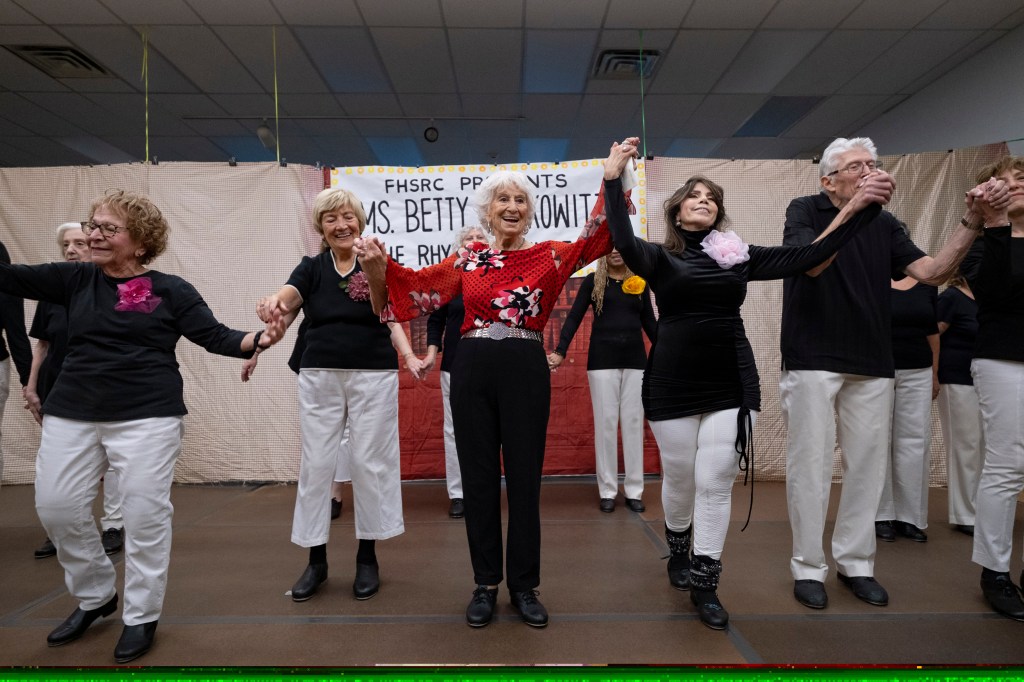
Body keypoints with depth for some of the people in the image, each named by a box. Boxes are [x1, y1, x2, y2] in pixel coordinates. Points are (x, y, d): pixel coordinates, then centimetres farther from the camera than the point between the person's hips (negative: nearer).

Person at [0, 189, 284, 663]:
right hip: (71, 414, 5)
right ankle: (95, 596, 32)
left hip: (147, 416, -4)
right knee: (56, 506, 9)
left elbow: (216, 337, -7)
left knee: (145, 513, 0)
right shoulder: (74, 280, 9)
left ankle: (141, 615, 19)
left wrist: (257, 340, -25)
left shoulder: (170, 290, -2)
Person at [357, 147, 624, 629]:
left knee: (524, 479, 6)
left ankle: (524, 587, 23)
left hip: (526, 372, -1)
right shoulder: (467, 259, 9)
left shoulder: (549, 256, 5)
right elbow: (417, 286, 4)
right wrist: (377, 264, -12)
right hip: (472, 371, 1)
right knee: (478, 478, 9)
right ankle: (485, 584, 25)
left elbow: (597, 237, -3)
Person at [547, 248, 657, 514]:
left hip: (635, 359, 2)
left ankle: (634, 490, 13)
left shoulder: (639, 283, 10)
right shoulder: (592, 281, 4)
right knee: (605, 422, 1)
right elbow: (574, 318, -2)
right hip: (602, 360, -2)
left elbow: (650, 322, 12)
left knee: (633, 422, 4)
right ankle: (607, 491, 10)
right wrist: (560, 351, -13)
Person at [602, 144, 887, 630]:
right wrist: (612, 181, -27)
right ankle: (678, 550, 39)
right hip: (673, 382, -2)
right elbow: (624, 243, -20)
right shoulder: (661, 258, 1)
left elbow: (808, 257, 3)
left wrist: (859, 207, -4)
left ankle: (704, 584, 16)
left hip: (732, 381, 2)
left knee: (716, 482, 1)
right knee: (679, 477, 10)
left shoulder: (739, 256, 9)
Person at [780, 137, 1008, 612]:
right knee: (811, 465, 0)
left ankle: (855, 562, 23)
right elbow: (811, 262, -21)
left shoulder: (884, 225, 10)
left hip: (871, 364, 5)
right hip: (812, 362, -4)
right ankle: (808, 567, 12)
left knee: (867, 465, 9)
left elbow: (933, 273, 0)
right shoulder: (804, 211, -2)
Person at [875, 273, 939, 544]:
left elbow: (932, 332, 14)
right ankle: (881, 515, 12)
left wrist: (935, 374, 12)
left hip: (917, 374, 4)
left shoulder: (927, 284, 9)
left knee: (916, 442, 4)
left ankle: (911, 517, 14)